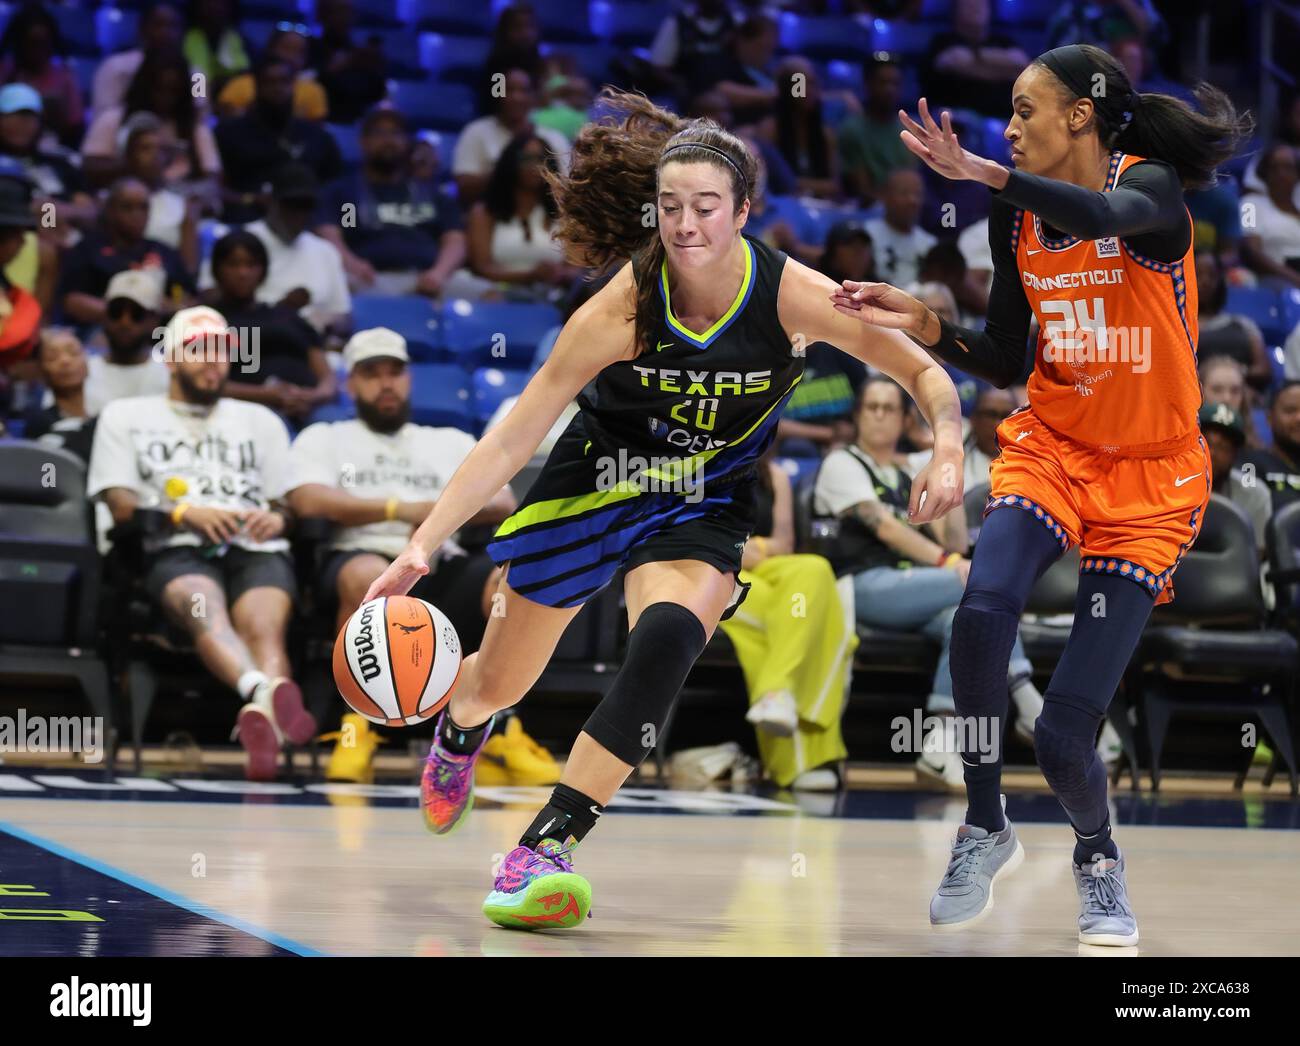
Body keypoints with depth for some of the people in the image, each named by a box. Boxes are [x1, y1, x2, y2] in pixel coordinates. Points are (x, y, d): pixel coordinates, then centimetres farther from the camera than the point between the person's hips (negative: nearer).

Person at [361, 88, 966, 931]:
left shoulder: (794, 296, -22)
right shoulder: (625, 307, -25)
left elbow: (922, 371, -9)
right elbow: (514, 437, -23)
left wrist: (948, 449, -30)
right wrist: (424, 544, -31)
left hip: (704, 509, 0)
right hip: (595, 482, 0)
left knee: (666, 641, -32)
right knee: (498, 684, 13)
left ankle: (547, 850, -27)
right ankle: (458, 732, 54)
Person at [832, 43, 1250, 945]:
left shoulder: (1150, 186, -14)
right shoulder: (1017, 219, 3)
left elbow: (1111, 217, -40)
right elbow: (1006, 364, 11)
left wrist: (983, 172, -42)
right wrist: (926, 326, -6)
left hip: (1150, 479, -4)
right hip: (1052, 446, 4)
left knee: (1064, 737, -10)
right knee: (983, 611, -30)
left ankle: (1097, 855, 24)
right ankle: (986, 830, -9)